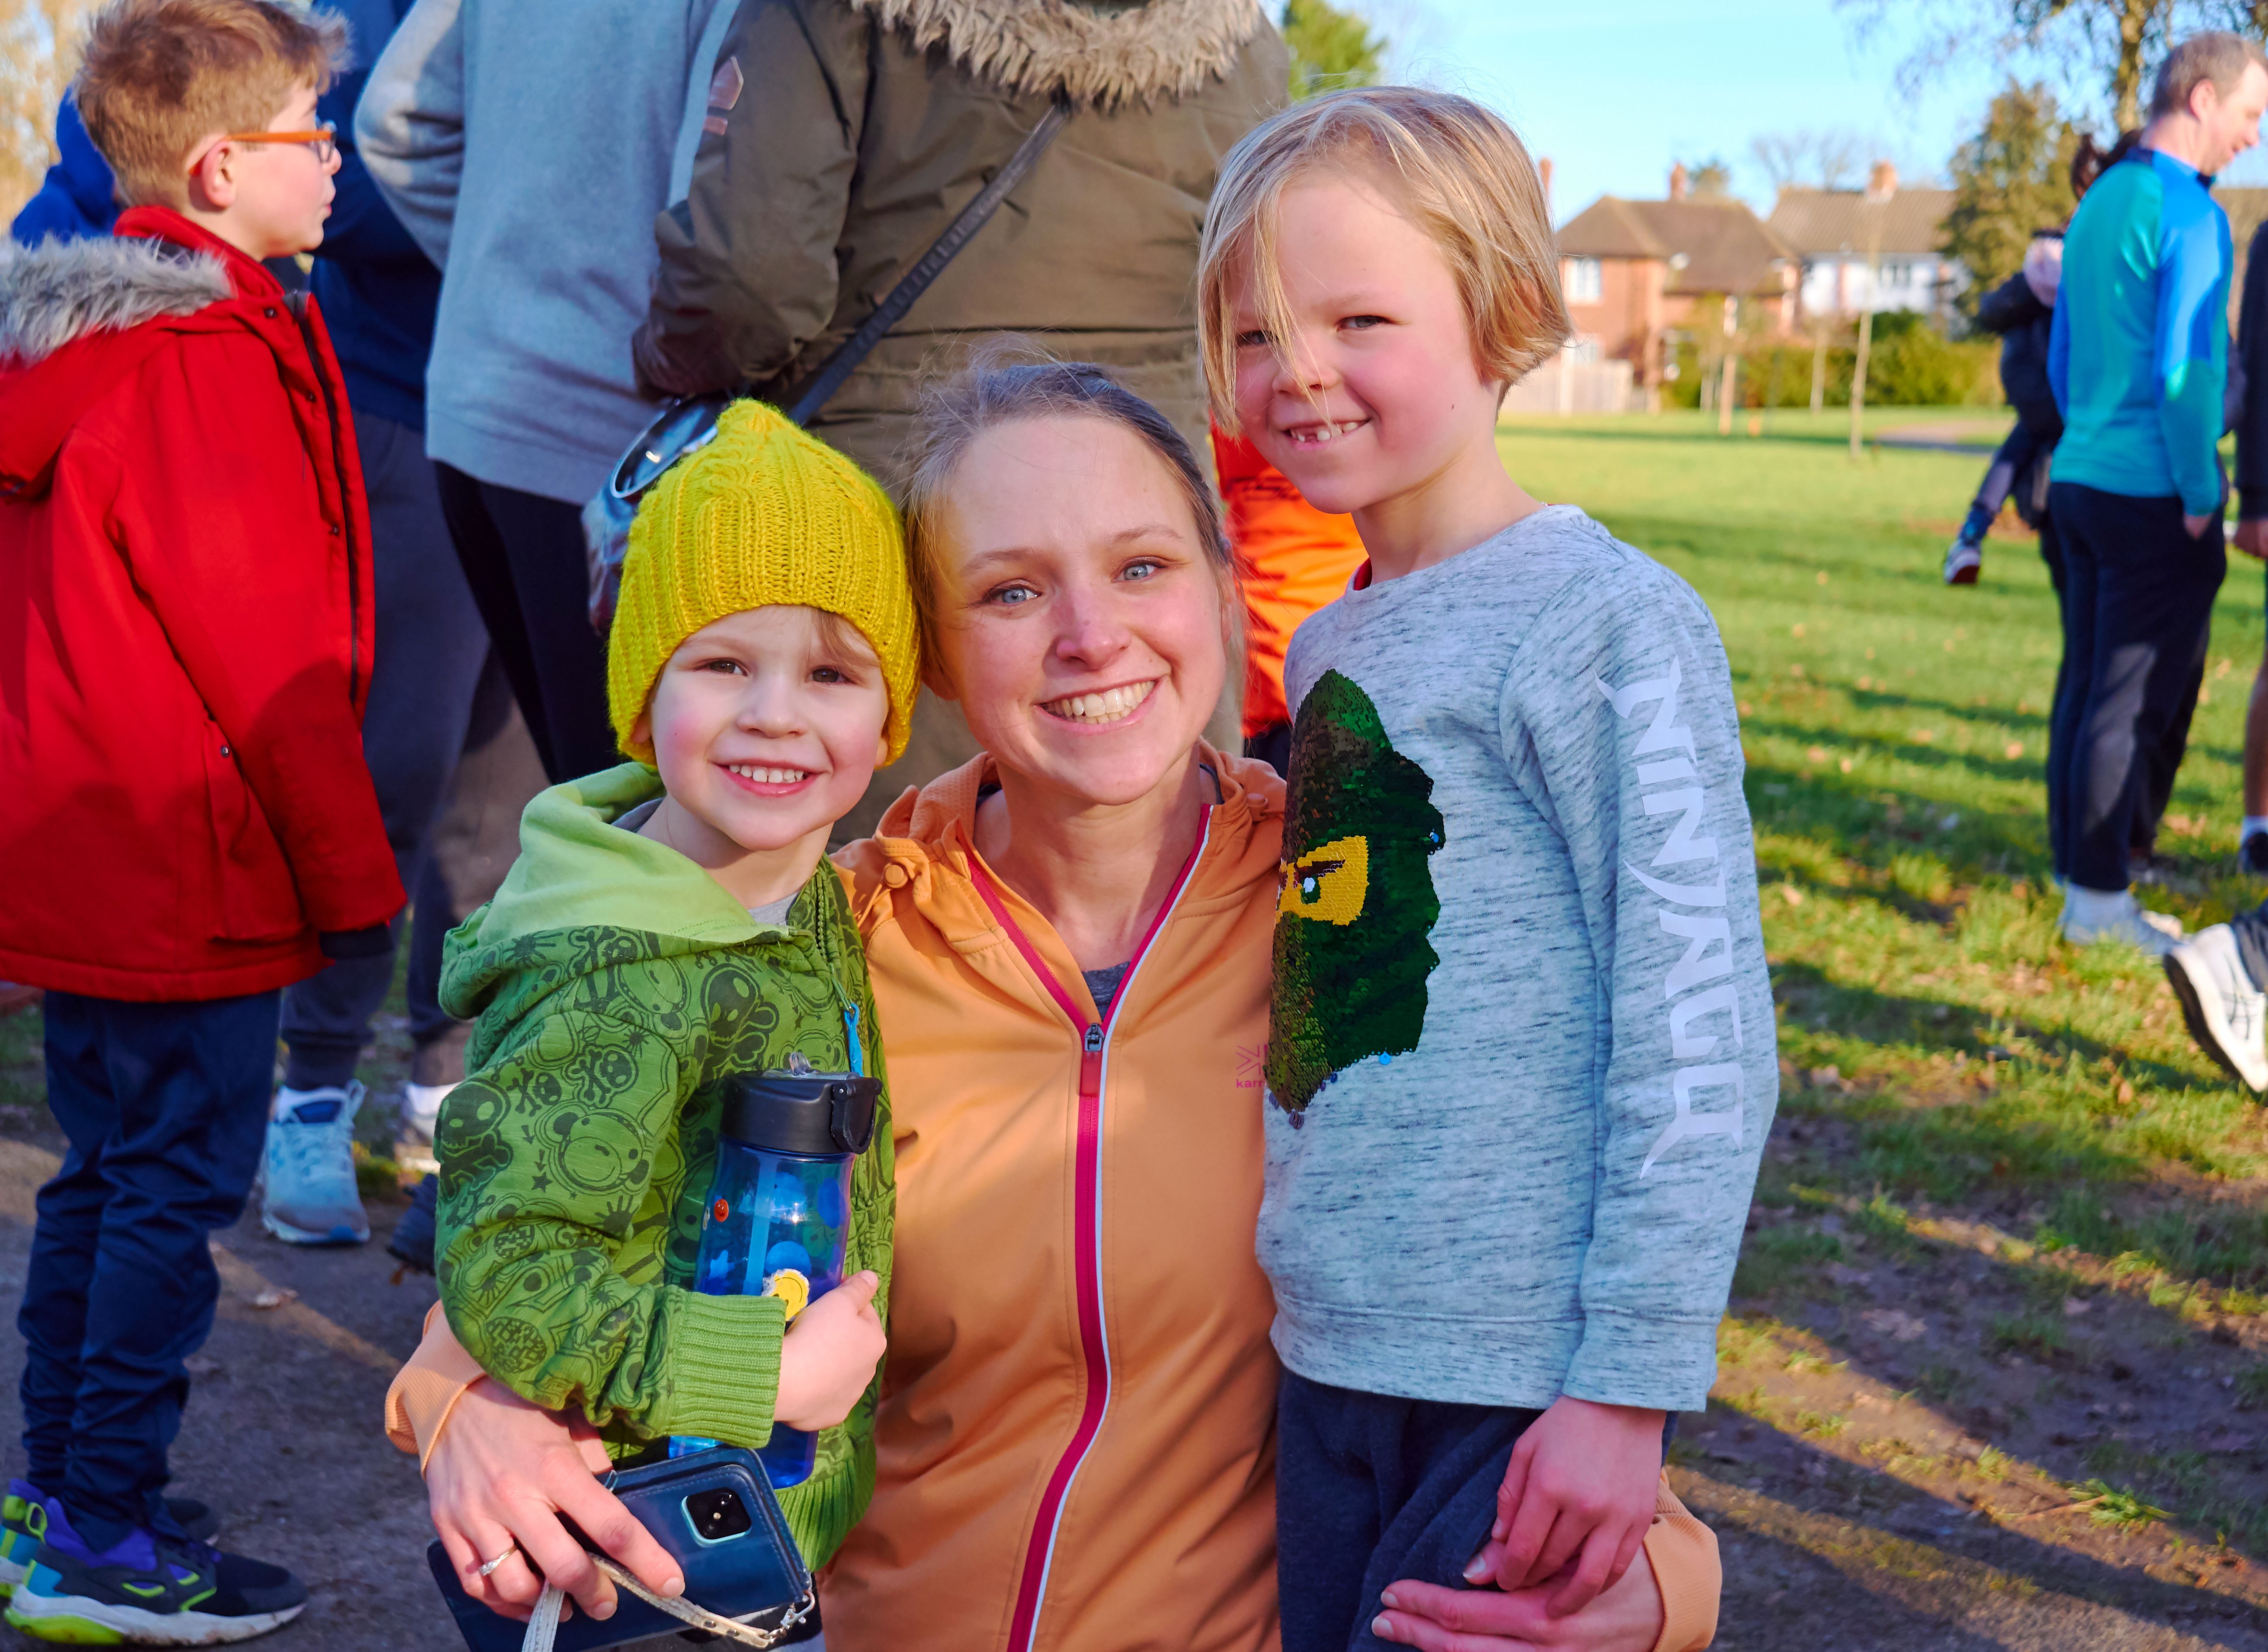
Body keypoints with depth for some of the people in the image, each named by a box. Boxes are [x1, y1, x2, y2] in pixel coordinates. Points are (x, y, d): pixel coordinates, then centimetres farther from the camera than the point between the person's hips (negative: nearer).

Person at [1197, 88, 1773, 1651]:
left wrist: (1632, 1382, -17)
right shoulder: (1327, 648, 10)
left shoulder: (1609, 625, -13)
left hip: (1524, 1382, -7)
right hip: (1331, 1354, 7)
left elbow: (1701, 1035, -16)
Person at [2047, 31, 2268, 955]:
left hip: (2080, 481, 8)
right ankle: (2099, 899, 3)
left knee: (2092, 694, 12)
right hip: (2155, 495, -8)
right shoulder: (2190, 217, -14)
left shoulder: (2097, 205, 13)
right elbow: (2181, 371, -20)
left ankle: (2083, 883, 19)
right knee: (2132, 707, -2)